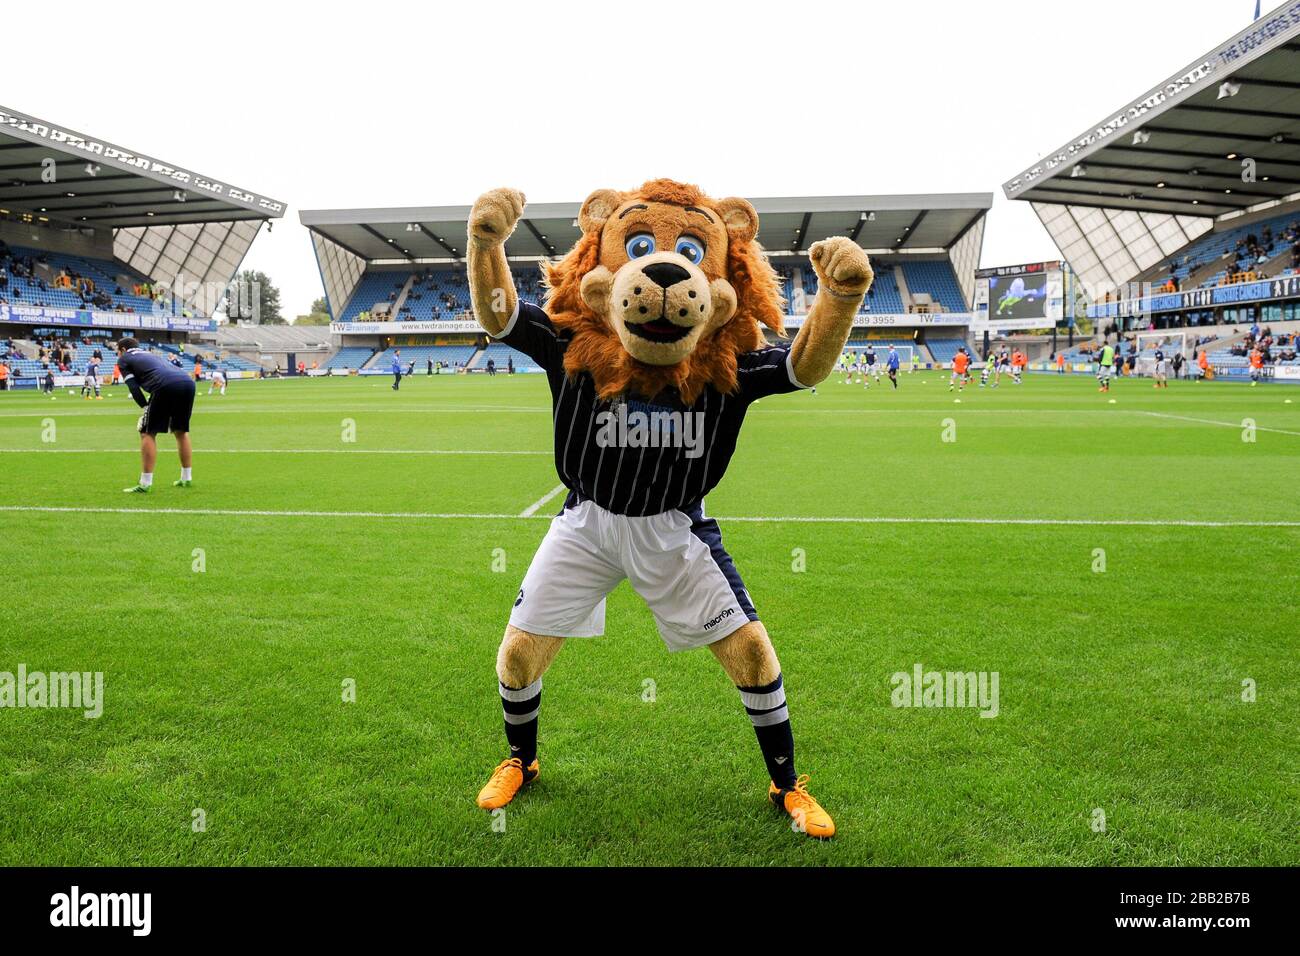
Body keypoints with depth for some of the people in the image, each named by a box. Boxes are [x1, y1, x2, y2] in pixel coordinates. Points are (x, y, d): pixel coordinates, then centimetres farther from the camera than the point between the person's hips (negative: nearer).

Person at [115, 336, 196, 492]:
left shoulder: (124, 359, 21)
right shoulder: (149, 354, 39)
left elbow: (133, 387, 9)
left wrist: (146, 407, 8)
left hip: (166, 386, -6)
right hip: (188, 382, 6)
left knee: (148, 433, 5)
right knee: (181, 431, 22)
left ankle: (145, 484, 3)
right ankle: (187, 479, 27)